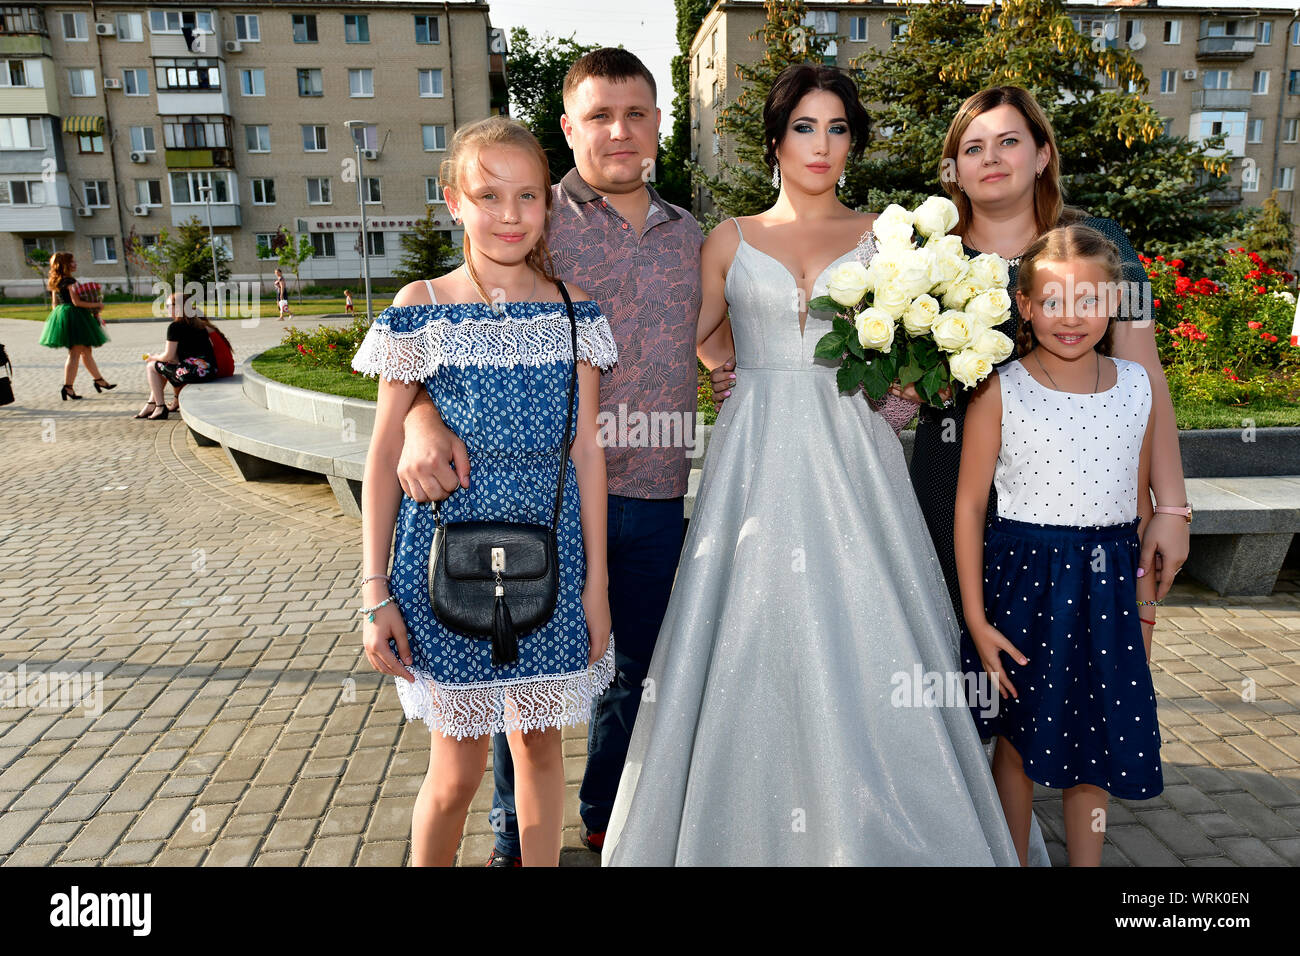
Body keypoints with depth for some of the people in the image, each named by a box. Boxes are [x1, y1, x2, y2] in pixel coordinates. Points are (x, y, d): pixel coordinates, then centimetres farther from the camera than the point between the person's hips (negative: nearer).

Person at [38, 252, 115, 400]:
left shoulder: (55, 282, 13)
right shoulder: (70, 281, -14)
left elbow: (54, 303, 17)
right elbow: (77, 302, -20)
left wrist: (58, 318, 24)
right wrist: (97, 305, -11)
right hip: (73, 315, -10)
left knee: (86, 350, 18)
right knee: (74, 353, -7)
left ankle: (99, 380, 28)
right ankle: (68, 388, -9)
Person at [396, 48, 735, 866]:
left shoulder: (689, 235, 11)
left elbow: (714, 340, 26)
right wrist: (423, 420, -29)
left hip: (656, 494, 5)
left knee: (639, 666, 18)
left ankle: (606, 816, 42)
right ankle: (516, 841, 33)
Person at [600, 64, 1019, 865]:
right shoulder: (732, 241, 11)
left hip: (854, 454, 0)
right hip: (759, 458, 0)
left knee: (858, 635, -1)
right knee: (754, 638, 0)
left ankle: (866, 834, 17)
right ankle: (752, 834, 17)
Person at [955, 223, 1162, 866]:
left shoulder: (1136, 384, 3)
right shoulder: (1000, 392, -9)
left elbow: (1139, 500, 11)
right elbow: (969, 504, -8)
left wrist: (1143, 599, 12)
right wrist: (976, 619, -10)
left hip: (1107, 583, 3)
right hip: (1023, 575, -3)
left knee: (1097, 740, 13)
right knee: (1018, 739, 11)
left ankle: (1086, 863, 32)